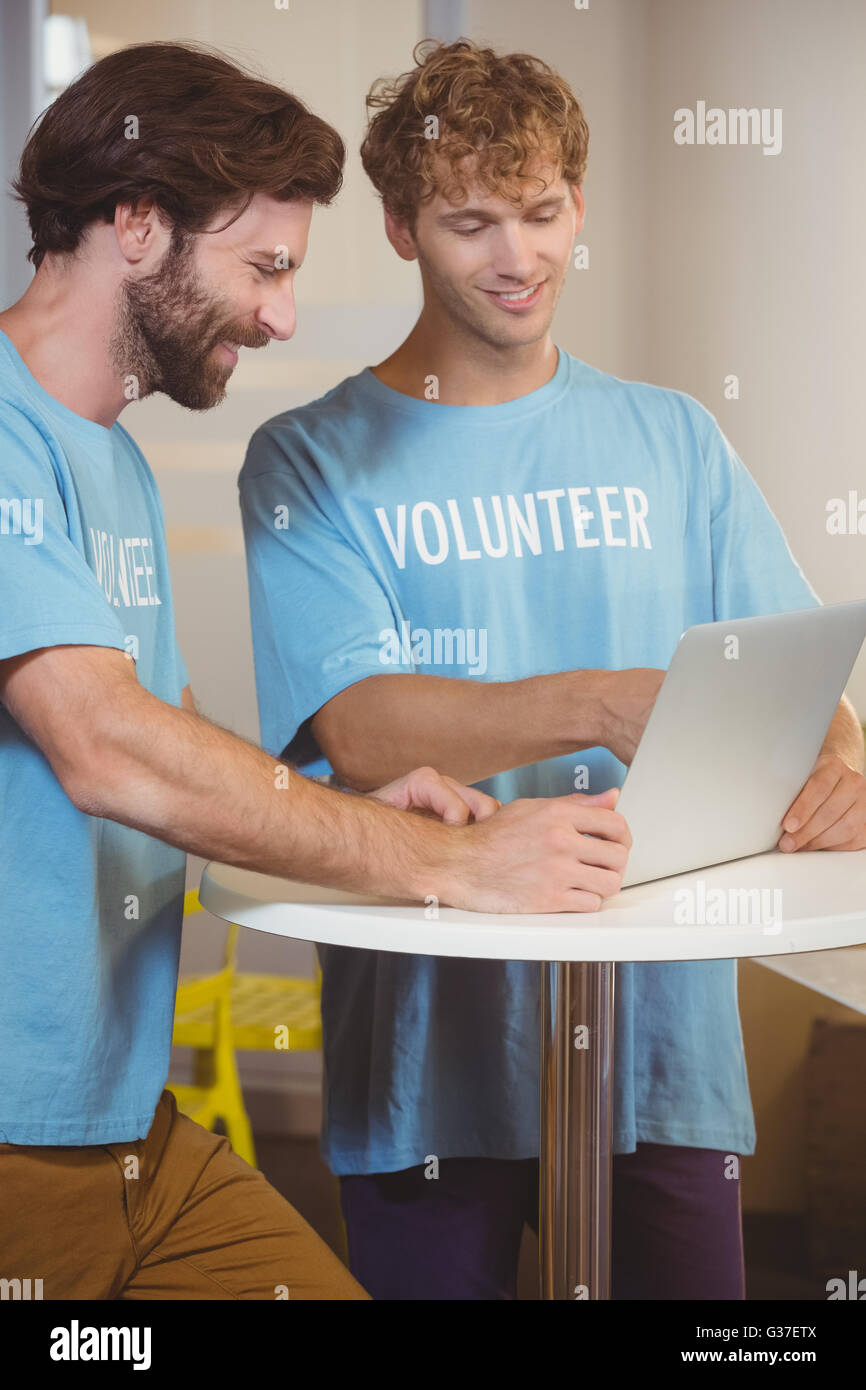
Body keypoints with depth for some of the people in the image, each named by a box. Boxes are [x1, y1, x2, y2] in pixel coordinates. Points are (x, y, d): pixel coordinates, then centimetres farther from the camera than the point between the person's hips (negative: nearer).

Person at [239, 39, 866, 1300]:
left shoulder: (672, 438, 10)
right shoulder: (313, 459, -1)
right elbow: (355, 727, -15)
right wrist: (602, 706, -29)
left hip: (663, 1024, 3)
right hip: (432, 1045, -2)